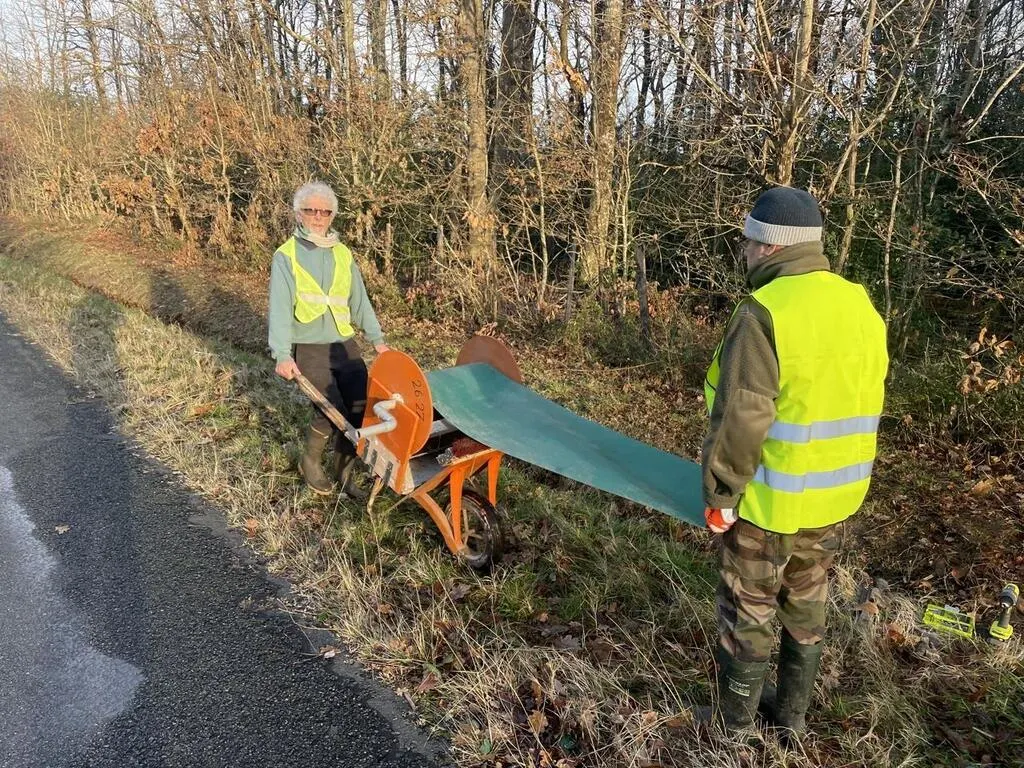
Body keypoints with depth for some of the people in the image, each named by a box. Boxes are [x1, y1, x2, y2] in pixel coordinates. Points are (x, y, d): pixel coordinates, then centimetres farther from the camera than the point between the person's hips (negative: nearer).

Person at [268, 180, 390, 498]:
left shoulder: (343, 254, 12)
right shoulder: (286, 256, -2)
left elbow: (359, 300, 16)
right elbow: (280, 308, -10)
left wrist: (377, 338, 10)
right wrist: (283, 354, -21)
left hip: (345, 344, 5)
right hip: (309, 348, -5)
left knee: (360, 407, -4)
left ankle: (345, 473, 15)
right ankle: (310, 461, 13)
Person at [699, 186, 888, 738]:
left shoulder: (764, 311, -22)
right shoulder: (861, 307, 2)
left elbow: (740, 420, -24)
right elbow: (866, 406, 10)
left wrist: (720, 494, -12)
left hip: (769, 503, -7)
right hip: (835, 499, 7)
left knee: (748, 616, 12)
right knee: (806, 609, 22)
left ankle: (735, 725, 30)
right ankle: (791, 714, 40)